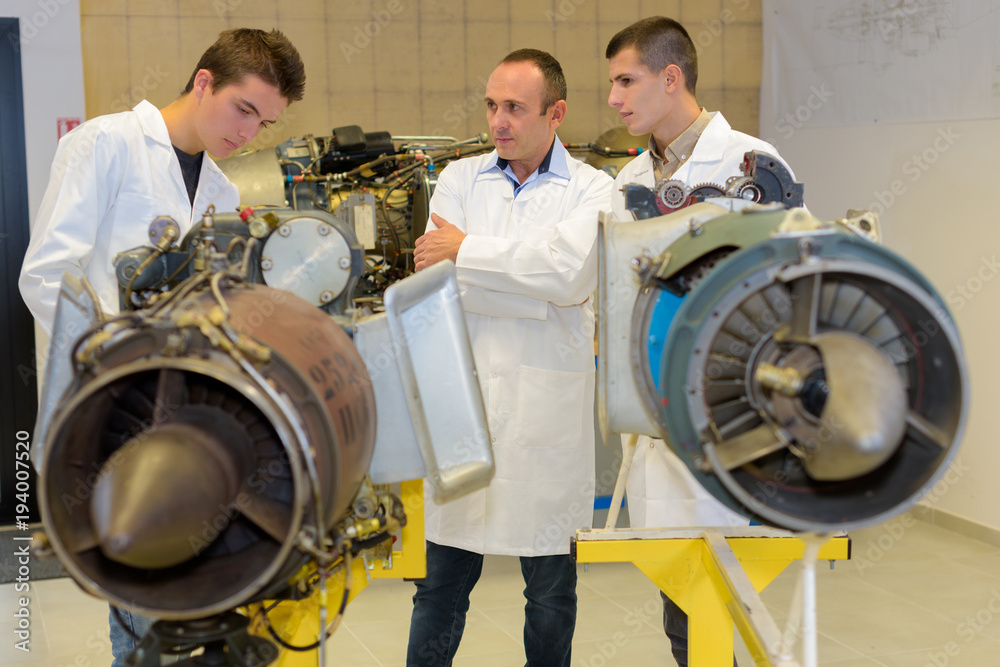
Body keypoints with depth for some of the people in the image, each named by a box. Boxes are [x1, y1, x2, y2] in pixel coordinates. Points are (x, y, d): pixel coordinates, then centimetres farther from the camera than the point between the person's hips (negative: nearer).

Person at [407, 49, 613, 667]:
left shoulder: (591, 190, 1)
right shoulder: (460, 179, 8)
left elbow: (569, 272, -18)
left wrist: (466, 251, -10)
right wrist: (537, 294, -13)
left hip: (548, 406, -1)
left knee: (551, 586, 12)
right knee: (444, 581, 8)